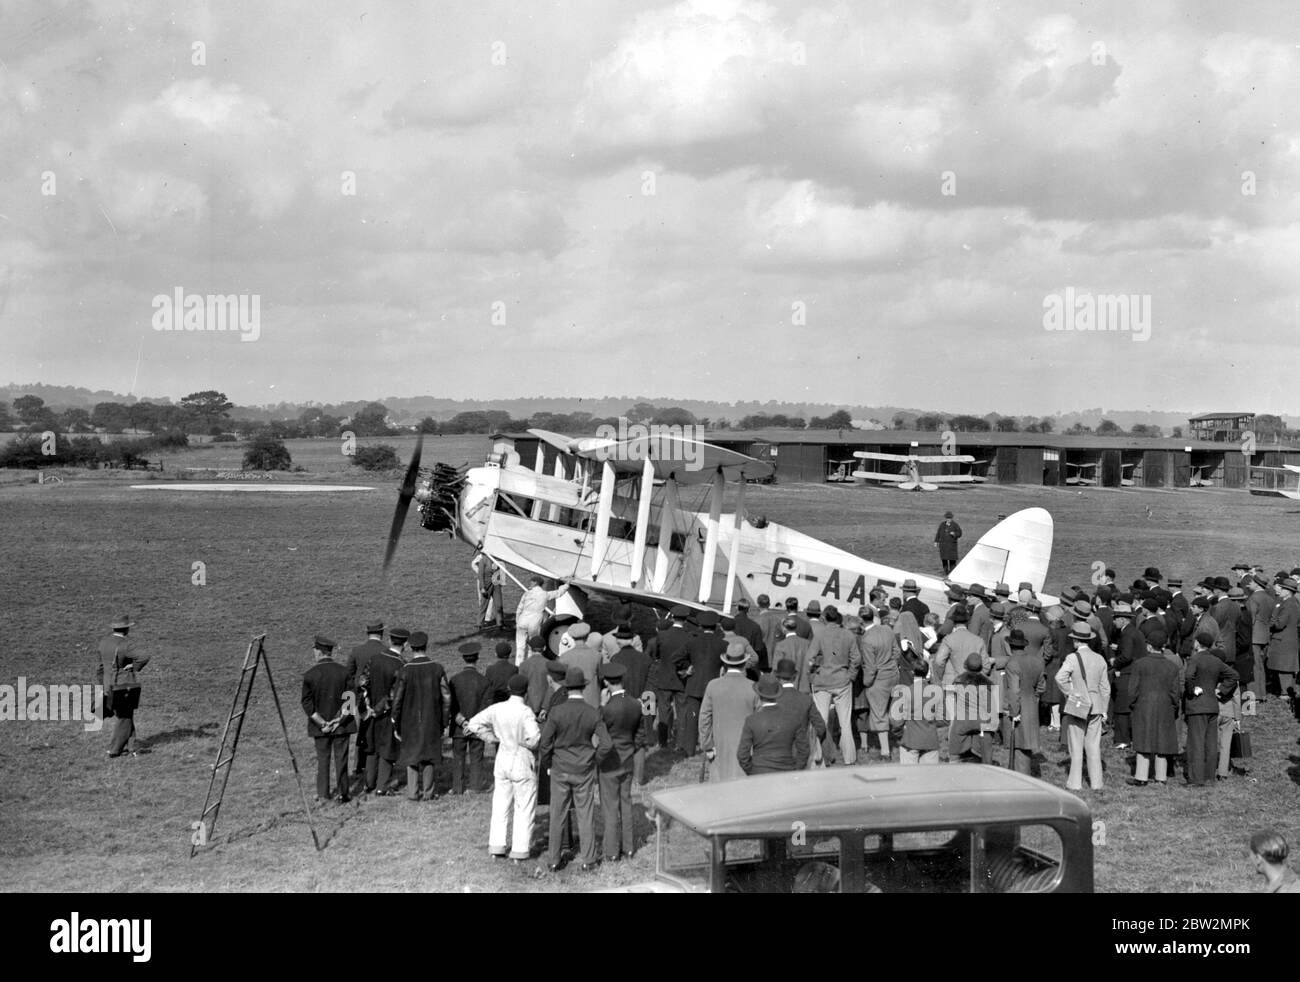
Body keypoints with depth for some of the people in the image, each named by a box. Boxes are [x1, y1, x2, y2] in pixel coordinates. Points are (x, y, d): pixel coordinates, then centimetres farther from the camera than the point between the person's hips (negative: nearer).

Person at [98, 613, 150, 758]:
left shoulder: (104, 643, 4)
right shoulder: (126, 645, -18)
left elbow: (101, 667, 13)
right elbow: (144, 657, -32)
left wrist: (99, 686, 21)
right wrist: (135, 667, -13)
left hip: (109, 687, 7)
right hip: (126, 686, -7)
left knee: (123, 716, 18)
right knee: (125, 718, 6)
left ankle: (130, 746, 20)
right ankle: (114, 749, 7)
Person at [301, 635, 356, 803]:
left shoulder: (310, 674, -8)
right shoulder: (343, 672, -7)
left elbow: (307, 703, -8)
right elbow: (350, 700, -5)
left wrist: (321, 723, -7)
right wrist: (339, 719, -1)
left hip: (320, 725, 0)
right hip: (341, 725, 0)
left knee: (322, 759, 9)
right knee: (341, 758, 9)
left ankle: (322, 795, 11)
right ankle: (342, 793, 14)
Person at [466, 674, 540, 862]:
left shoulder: (497, 709, -4)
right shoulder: (525, 712, -19)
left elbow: (474, 724, -1)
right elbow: (534, 737, -29)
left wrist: (494, 737, 6)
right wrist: (531, 744, -7)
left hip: (502, 760, 5)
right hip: (523, 763, -5)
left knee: (500, 806, 14)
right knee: (524, 808, 6)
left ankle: (496, 846, 17)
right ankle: (520, 850, 8)